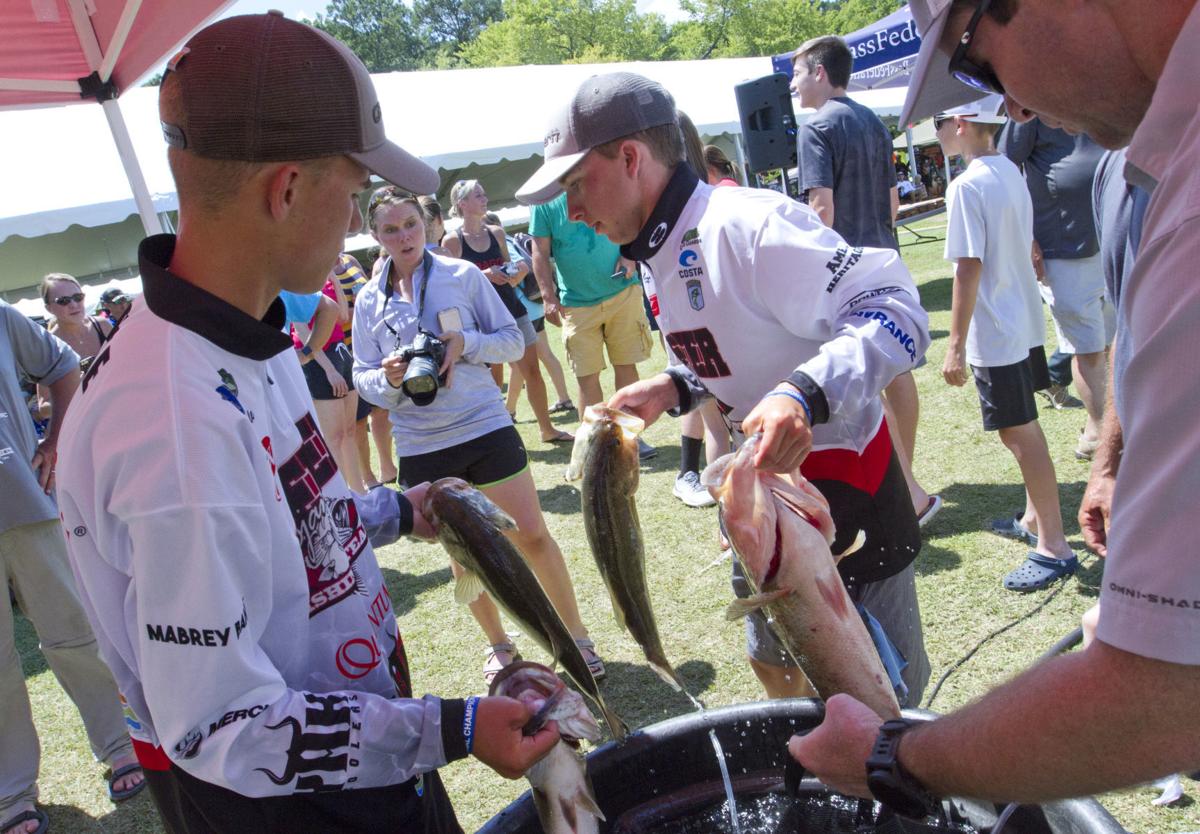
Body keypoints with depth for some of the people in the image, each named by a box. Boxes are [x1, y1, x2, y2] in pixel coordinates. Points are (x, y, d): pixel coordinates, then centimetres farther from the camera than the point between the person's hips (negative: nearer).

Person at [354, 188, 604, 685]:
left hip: (485, 427, -2)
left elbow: (513, 341, 0)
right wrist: (387, 379, -16)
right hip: (420, 446, 2)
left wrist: (465, 343, -18)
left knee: (532, 537, 0)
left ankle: (577, 638, 17)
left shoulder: (462, 275, -1)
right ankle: (498, 645, 33)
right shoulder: (370, 300, 3)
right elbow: (362, 377, 6)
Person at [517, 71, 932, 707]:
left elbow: (896, 313, -28)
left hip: (843, 484, -9)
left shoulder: (747, 224, -25)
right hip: (765, 485, 9)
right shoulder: (656, 254, 6)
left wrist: (804, 393, -42)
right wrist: (674, 390, -1)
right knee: (773, 661, 25)